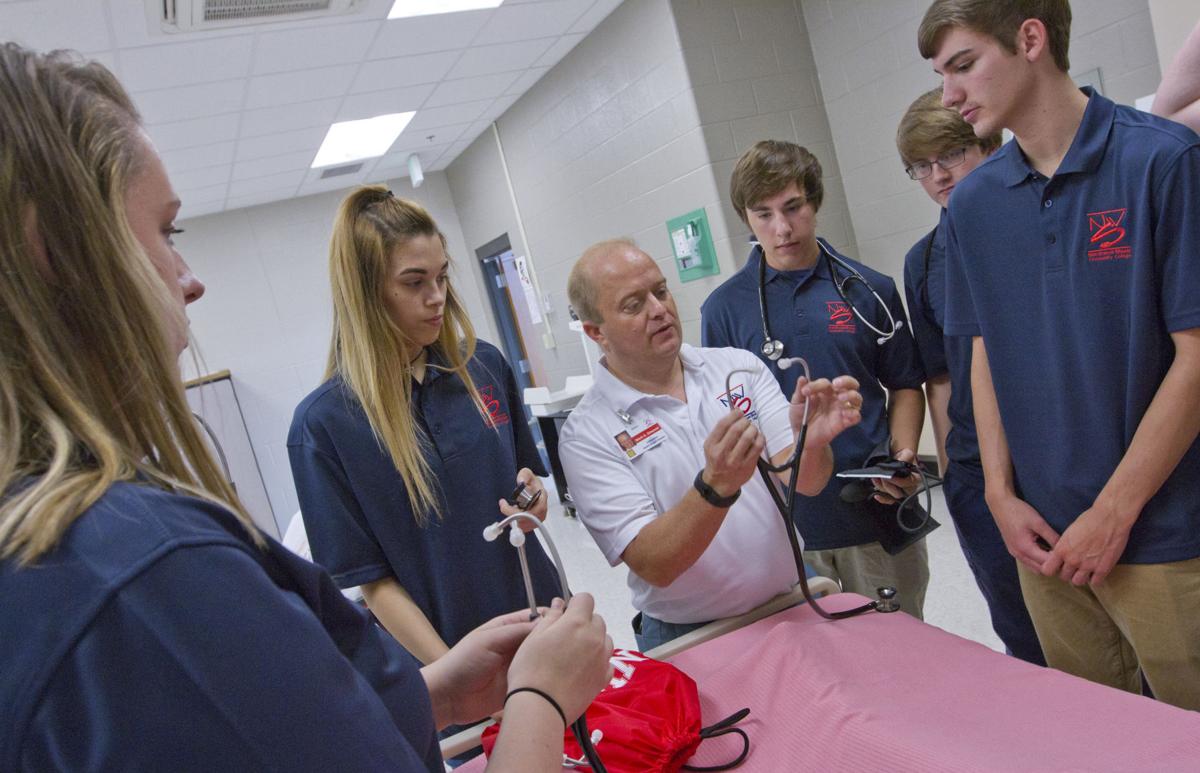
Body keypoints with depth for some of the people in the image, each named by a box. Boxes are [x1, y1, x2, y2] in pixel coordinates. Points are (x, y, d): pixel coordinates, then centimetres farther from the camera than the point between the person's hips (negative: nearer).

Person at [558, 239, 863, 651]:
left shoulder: (739, 367, -1)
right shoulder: (586, 435, -11)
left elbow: (803, 482, -6)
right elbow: (653, 565, -17)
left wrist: (811, 442, -27)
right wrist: (717, 486, -31)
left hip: (794, 602, 3)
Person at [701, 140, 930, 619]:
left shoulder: (869, 289, 1)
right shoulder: (724, 308, -2)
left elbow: (904, 386, 8)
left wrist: (903, 456, -8)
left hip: (879, 510, 1)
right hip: (786, 522, -1)